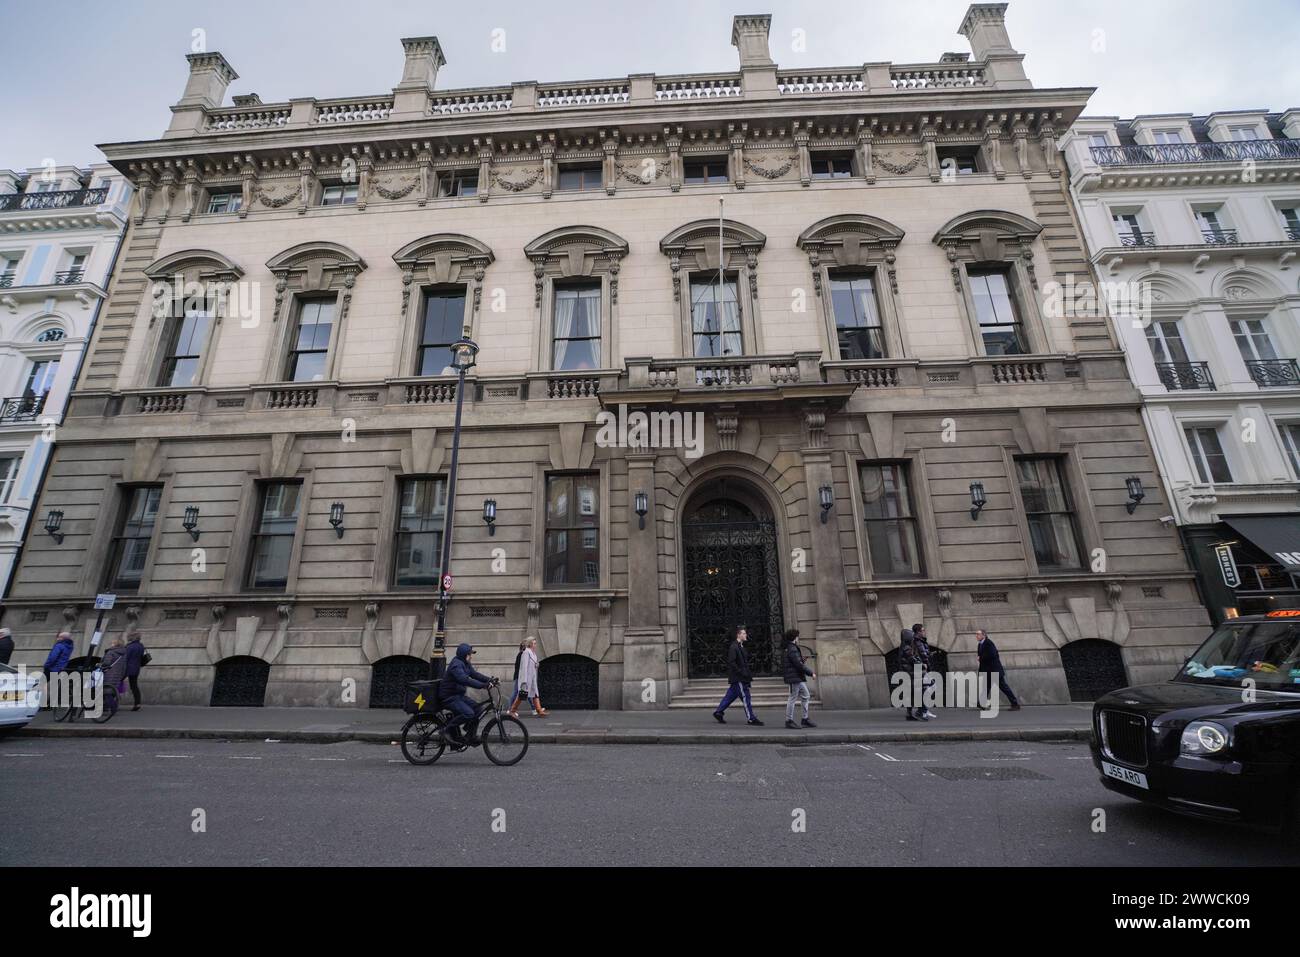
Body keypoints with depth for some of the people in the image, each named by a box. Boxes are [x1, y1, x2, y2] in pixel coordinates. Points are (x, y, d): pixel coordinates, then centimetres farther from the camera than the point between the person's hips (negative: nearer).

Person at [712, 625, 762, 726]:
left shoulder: (740, 646, 15)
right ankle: (751, 718, 5)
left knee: (731, 696, 14)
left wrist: (748, 674, 17)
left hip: (741, 678, 10)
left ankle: (718, 712, 22)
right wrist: (741, 672, -21)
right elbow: (731, 662, -22)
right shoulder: (734, 647, -16)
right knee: (745, 697, -3)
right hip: (738, 678, -10)